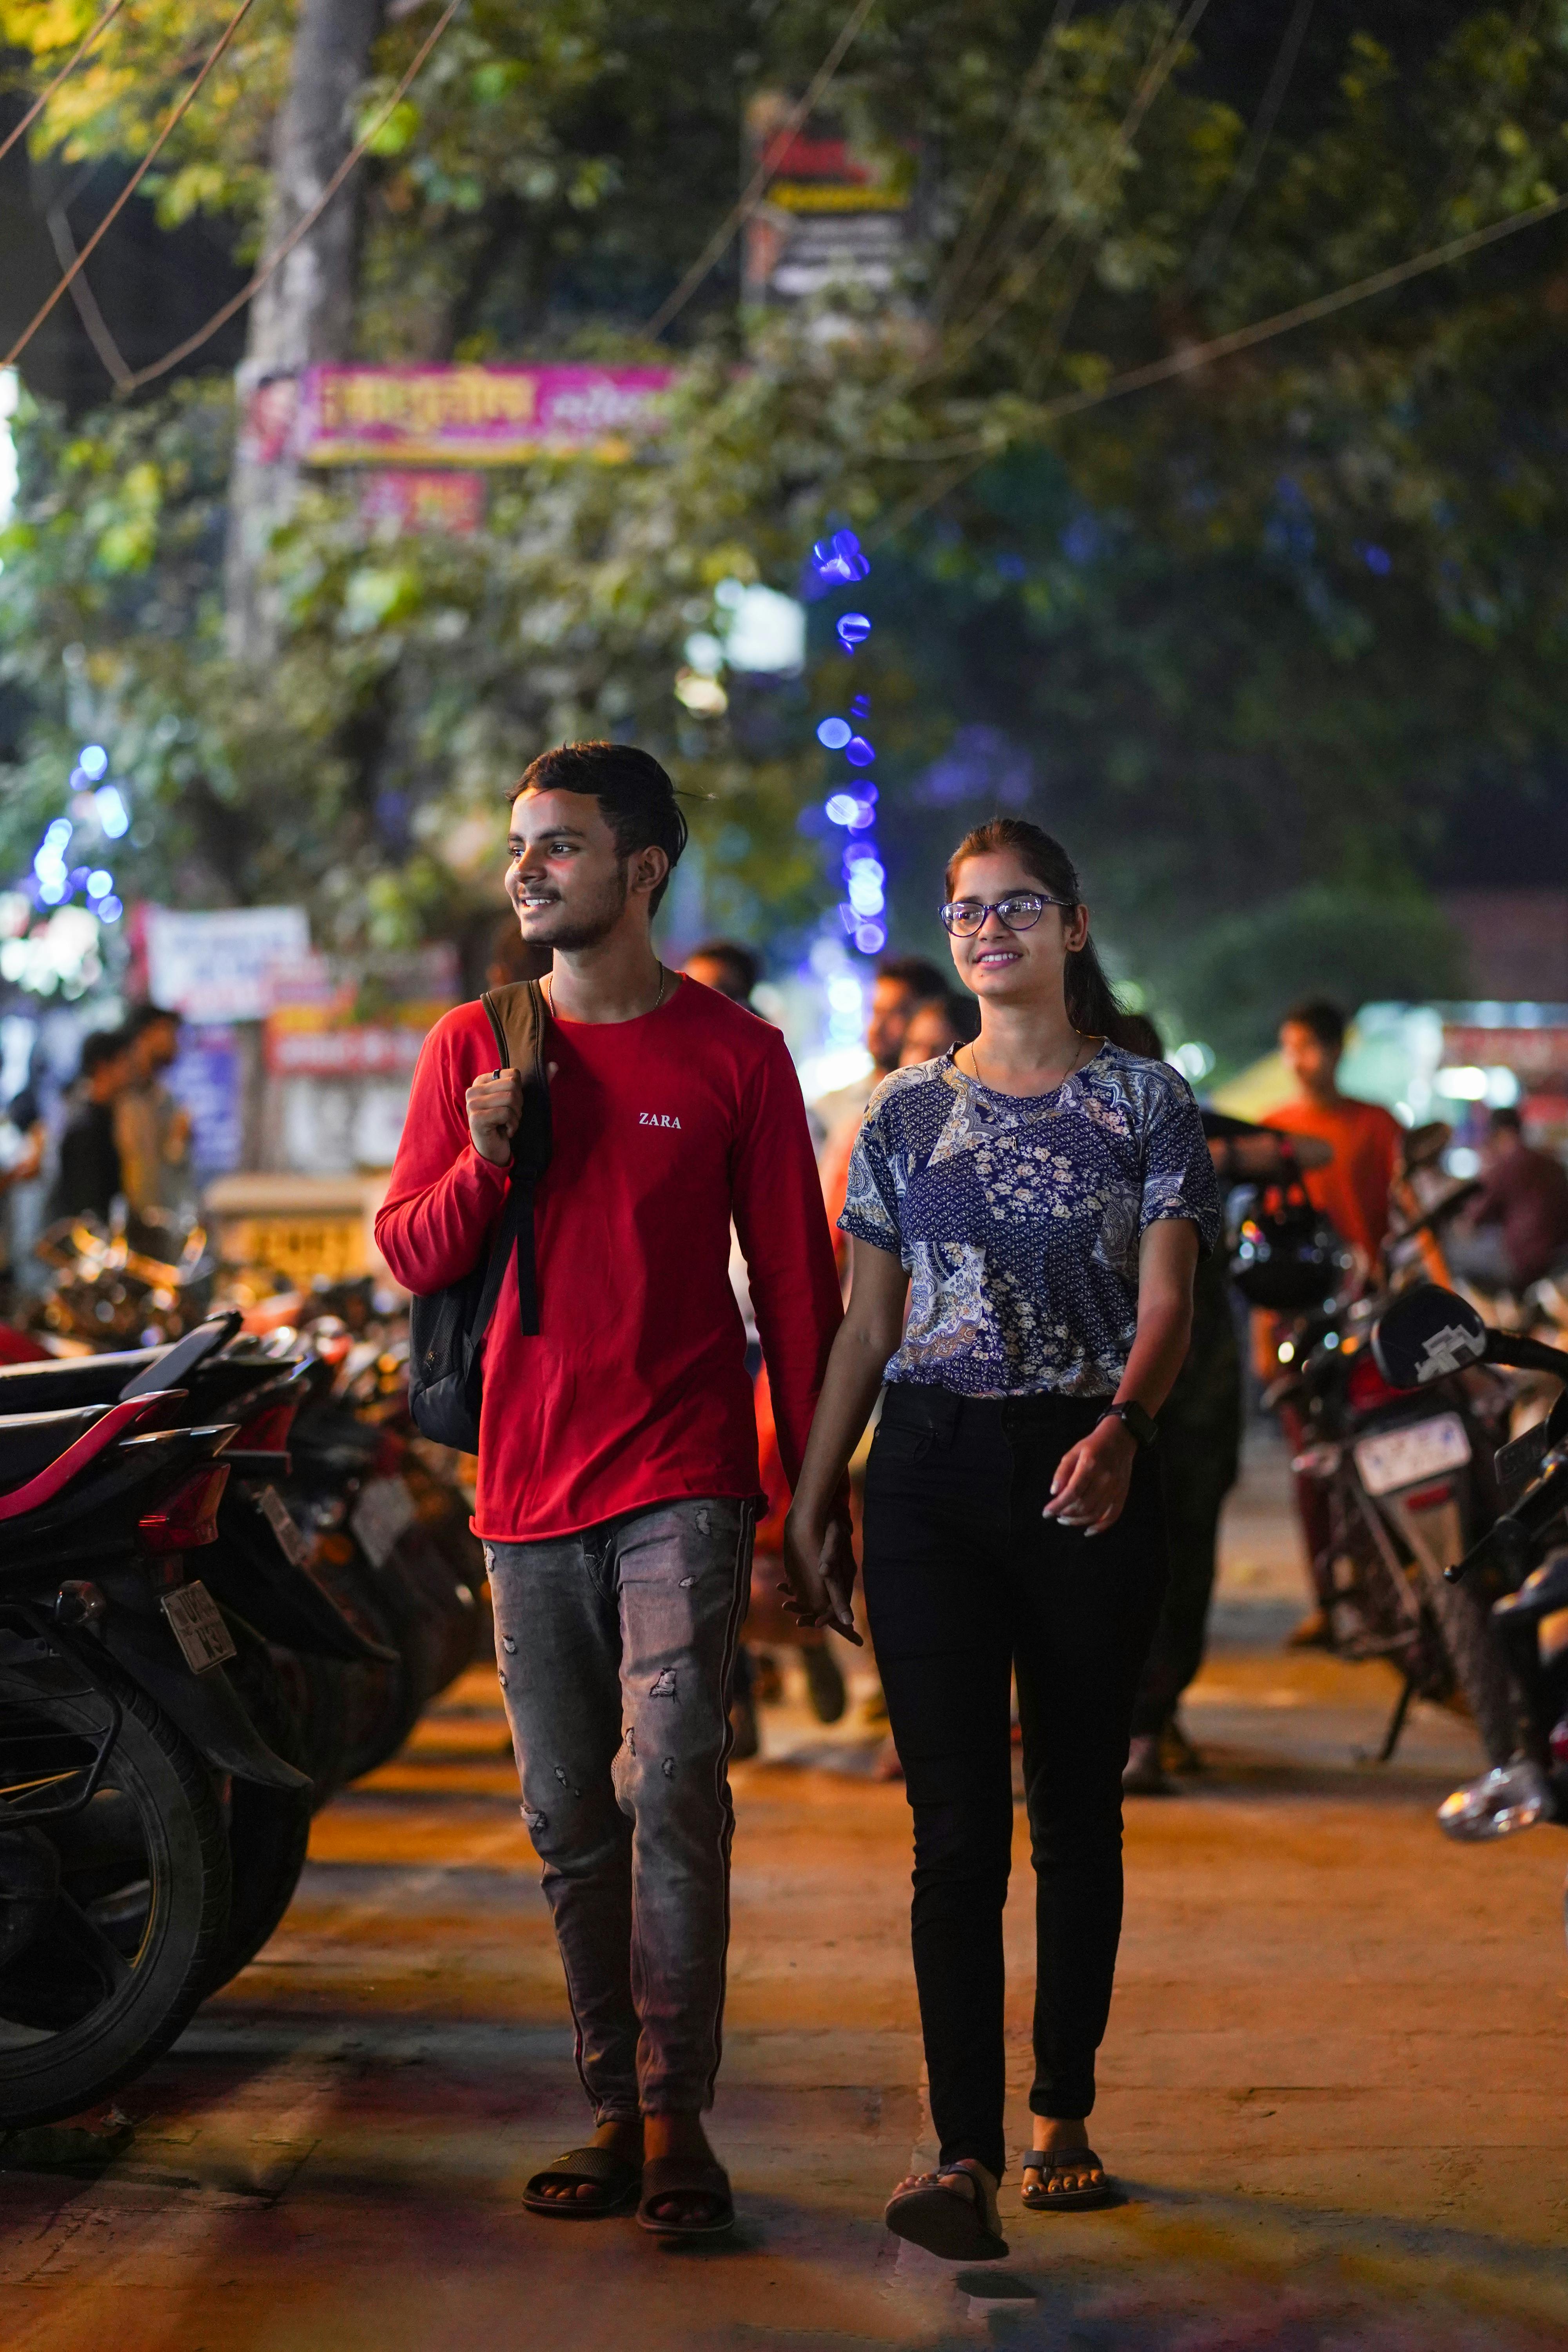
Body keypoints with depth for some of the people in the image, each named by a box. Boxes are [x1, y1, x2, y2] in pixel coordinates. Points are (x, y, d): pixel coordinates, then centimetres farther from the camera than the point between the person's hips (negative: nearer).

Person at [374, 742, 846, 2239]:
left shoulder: (734, 1055, 0)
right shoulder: (471, 1050, 8)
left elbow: (795, 1279, 4)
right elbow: (408, 1257, 9)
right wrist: (483, 1160, -11)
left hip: (682, 1480, -3)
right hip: (528, 1485, 3)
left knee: (673, 1787, -13)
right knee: (570, 1815, 8)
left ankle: (675, 2118, -7)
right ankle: (615, 2109, 17)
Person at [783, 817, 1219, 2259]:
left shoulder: (1147, 1102, 2)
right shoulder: (906, 1112, 10)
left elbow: (1167, 1302, -7)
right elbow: (865, 1325, 13)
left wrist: (1123, 1424, -26)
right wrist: (809, 1501, 8)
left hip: (1091, 1475, -1)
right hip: (931, 1474, 1)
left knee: (1078, 1807, 8)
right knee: (958, 1825, -6)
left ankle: (1061, 2114, 22)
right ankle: (966, 2155, -11)